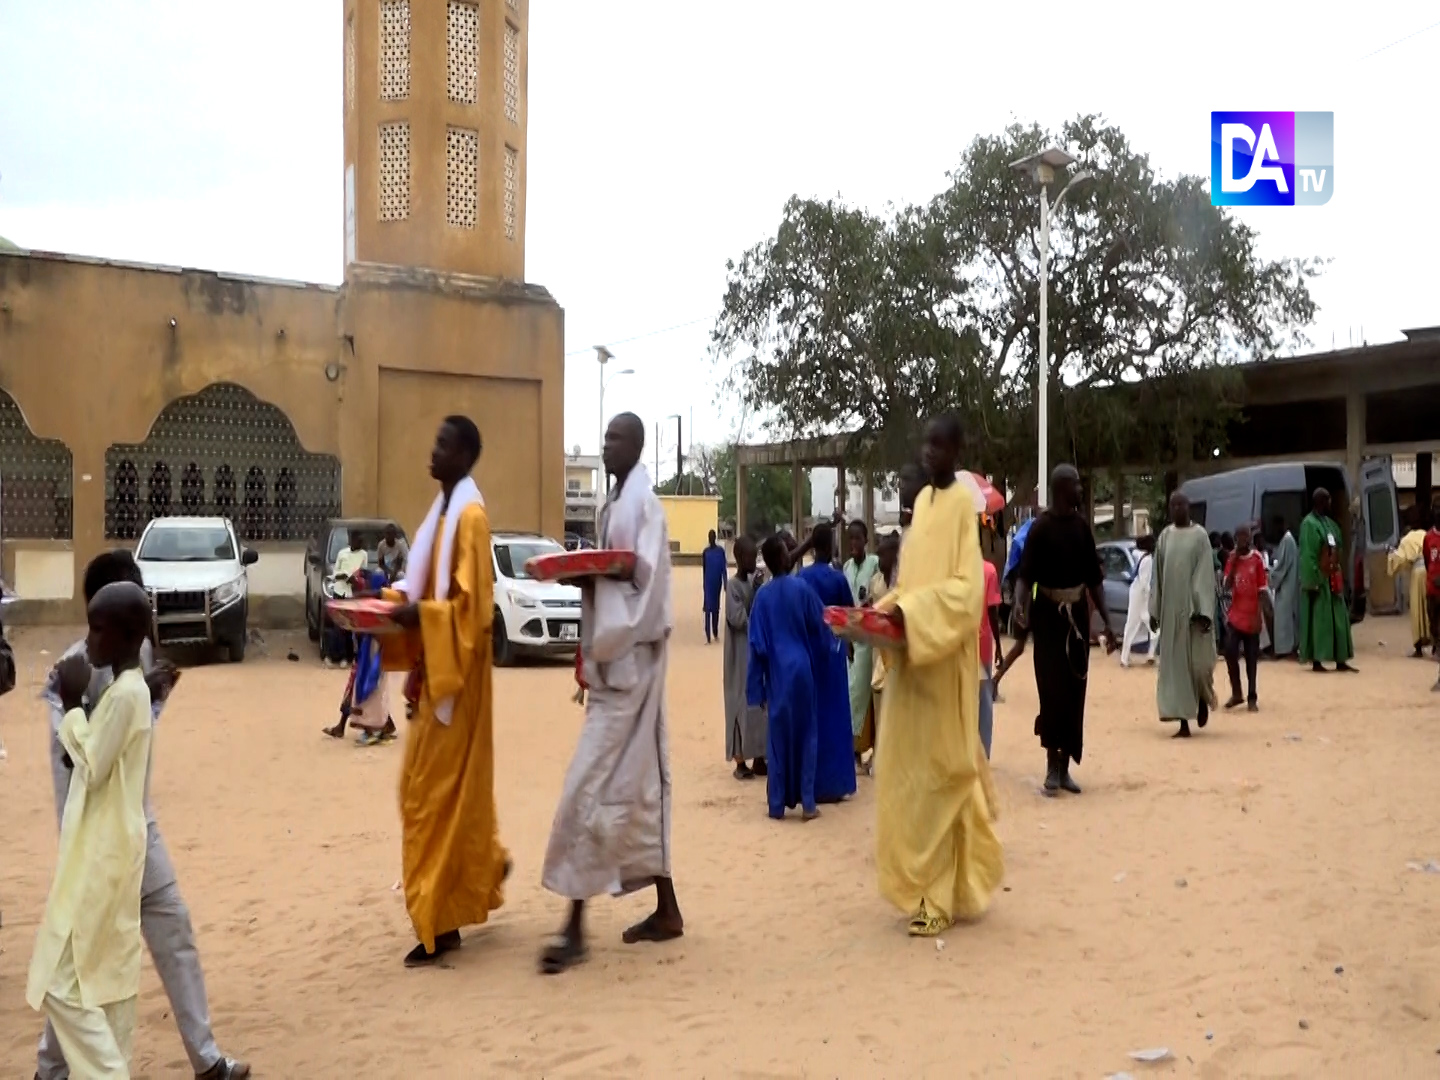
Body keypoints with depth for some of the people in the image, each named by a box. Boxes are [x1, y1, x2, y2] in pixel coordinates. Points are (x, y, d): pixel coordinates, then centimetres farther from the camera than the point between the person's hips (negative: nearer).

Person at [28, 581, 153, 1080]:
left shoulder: (124, 694, -19)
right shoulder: (129, 688, 11)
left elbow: (91, 768, -18)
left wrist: (72, 705, -11)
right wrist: (74, 706, 6)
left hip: (100, 856, -10)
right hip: (108, 851, 10)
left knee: (63, 982, -5)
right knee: (108, 978, 13)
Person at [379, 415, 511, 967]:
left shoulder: (470, 514, -16)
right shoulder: (443, 509, 14)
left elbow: (470, 601, -22)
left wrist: (417, 615, -26)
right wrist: (393, 602, 5)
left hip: (455, 672, -10)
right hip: (435, 669, 10)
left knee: (439, 790, -5)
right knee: (425, 786, 17)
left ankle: (442, 923, 2)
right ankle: (487, 865, 34)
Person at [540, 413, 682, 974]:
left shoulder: (644, 505, -12)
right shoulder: (613, 505, 17)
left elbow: (647, 582, -19)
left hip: (631, 659, -10)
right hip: (614, 658, 10)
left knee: (591, 785, -10)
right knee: (638, 784, 12)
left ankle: (576, 925, -5)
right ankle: (666, 908, 21)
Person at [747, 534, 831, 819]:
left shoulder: (762, 595, -3)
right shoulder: (801, 588, -9)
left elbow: (757, 643, -2)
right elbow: (820, 629, -1)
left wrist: (757, 686, 4)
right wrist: (821, 664, 17)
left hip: (777, 673, 2)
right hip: (803, 670, -1)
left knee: (778, 736, 8)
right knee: (806, 734, 8)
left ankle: (777, 804, 11)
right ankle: (807, 803, 8)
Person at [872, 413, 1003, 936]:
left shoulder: (964, 504, -10)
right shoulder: (923, 501, 15)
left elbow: (966, 588, -17)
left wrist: (909, 613, -24)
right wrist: (889, 608, 4)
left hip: (944, 662, -8)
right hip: (912, 656, 8)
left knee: (941, 770, -2)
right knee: (908, 769, 10)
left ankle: (940, 896, 6)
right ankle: (926, 885, 22)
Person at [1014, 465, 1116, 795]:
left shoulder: (1082, 525, 6)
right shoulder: (1041, 527, -10)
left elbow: (1094, 577, 12)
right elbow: (1025, 573, -18)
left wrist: (1107, 621, 9)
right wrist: (1019, 604, -38)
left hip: (1078, 613, 5)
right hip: (1048, 613, -5)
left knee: (1075, 691, 6)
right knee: (1052, 688, -9)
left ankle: (1064, 767, 13)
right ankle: (1052, 766, -2)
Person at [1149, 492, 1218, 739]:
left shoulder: (1200, 535, -3)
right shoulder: (1164, 536, 9)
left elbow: (1206, 575, -8)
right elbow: (1158, 575, 11)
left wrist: (1204, 610, -16)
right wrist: (1154, 611, 9)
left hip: (1193, 606, -3)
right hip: (1170, 608, 4)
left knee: (1198, 660, -4)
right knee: (1175, 664, 2)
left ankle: (1203, 699, 29)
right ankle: (1183, 722, 6)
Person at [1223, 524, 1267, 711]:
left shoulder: (1257, 558, -5)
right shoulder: (1232, 558, 5)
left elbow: (1261, 590, -5)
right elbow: (1227, 586, -3)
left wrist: (1258, 617, -10)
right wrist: (1233, 562, -11)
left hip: (1251, 617, -2)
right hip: (1235, 615, 2)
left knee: (1251, 658, 3)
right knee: (1230, 652, -8)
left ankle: (1252, 698, 11)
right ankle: (1236, 693, 9)